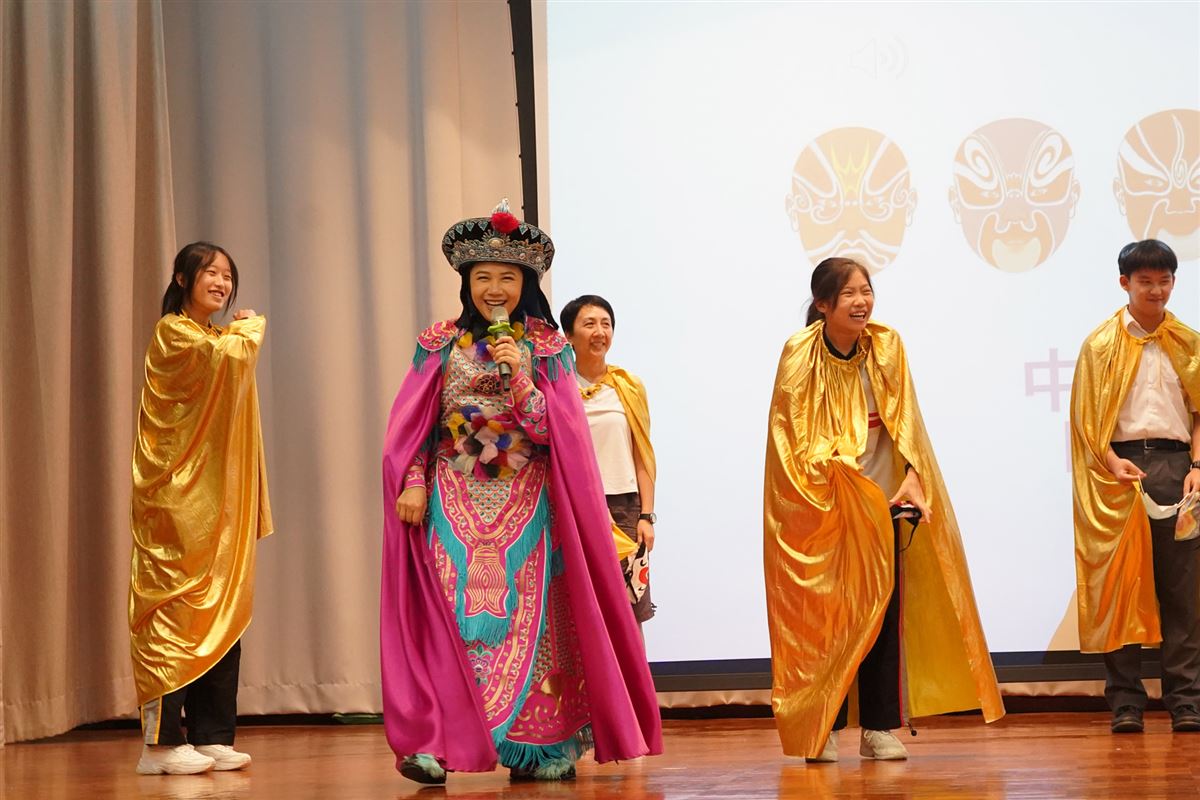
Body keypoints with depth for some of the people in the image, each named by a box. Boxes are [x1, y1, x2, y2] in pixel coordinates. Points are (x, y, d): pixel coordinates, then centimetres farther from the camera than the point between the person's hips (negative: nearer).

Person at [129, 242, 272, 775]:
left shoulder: (213, 338, 23)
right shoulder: (173, 332, -5)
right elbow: (230, 355, -23)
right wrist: (253, 325, -3)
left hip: (217, 496, 9)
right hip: (179, 496, -9)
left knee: (223, 609, 5)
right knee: (179, 607, -10)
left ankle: (211, 735, 8)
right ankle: (162, 741, -8)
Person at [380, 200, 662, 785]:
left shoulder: (546, 347, 6)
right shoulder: (441, 342, 8)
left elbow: (553, 429, -2)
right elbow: (413, 426, 5)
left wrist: (519, 376, -13)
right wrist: (412, 483, -7)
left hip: (525, 505, 0)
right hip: (455, 501, 0)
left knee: (527, 615, -3)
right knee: (453, 612, -10)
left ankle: (536, 747, 2)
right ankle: (436, 743, -13)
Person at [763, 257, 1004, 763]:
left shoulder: (887, 346, 0)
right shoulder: (800, 354, -9)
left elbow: (904, 419, -4)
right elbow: (796, 438, -10)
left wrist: (911, 477, -18)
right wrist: (837, 485, -20)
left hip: (881, 500, 3)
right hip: (818, 505, -3)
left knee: (886, 609, 0)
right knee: (825, 613, -3)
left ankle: (881, 728, 6)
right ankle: (821, 731, 6)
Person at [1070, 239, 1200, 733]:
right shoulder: (1101, 345, 8)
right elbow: (1087, 417, 2)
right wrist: (1112, 461, -12)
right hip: (1120, 467, -1)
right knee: (1119, 584, -2)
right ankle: (1125, 702, 2)